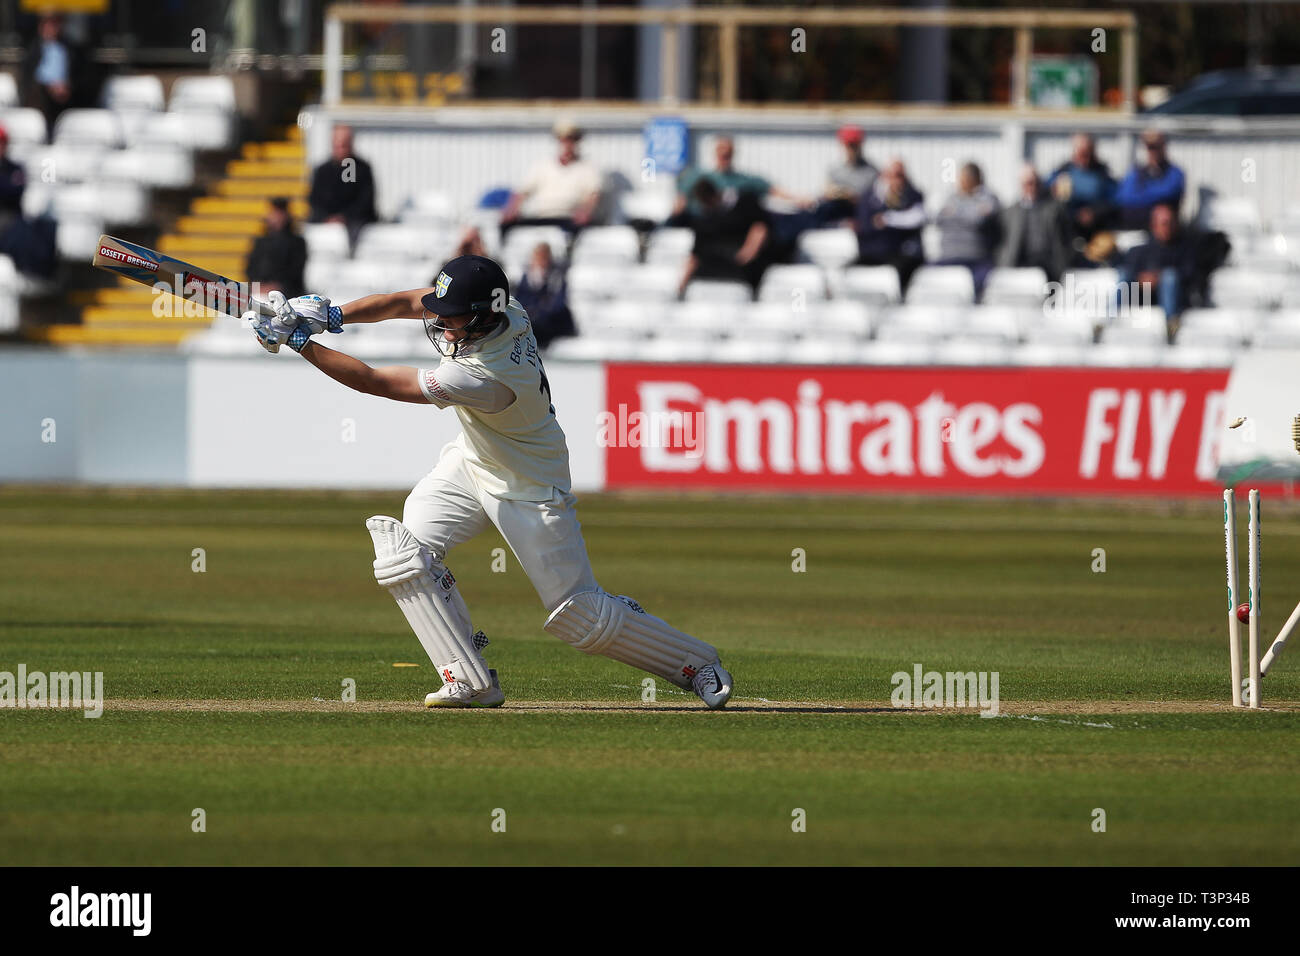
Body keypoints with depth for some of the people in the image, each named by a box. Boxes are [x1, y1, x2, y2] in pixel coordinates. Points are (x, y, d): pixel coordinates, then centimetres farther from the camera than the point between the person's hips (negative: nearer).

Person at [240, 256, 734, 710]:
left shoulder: (488, 377, -39)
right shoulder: (505, 309, -18)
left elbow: (375, 382, -35)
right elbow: (402, 302, -8)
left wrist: (299, 341, -33)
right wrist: (334, 315, -24)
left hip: (528, 486, -8)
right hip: (469, 463, 8)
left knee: (577, 613, -2)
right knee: (406, 550, -8)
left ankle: (695, 663, 18)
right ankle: (472, 682, -1)